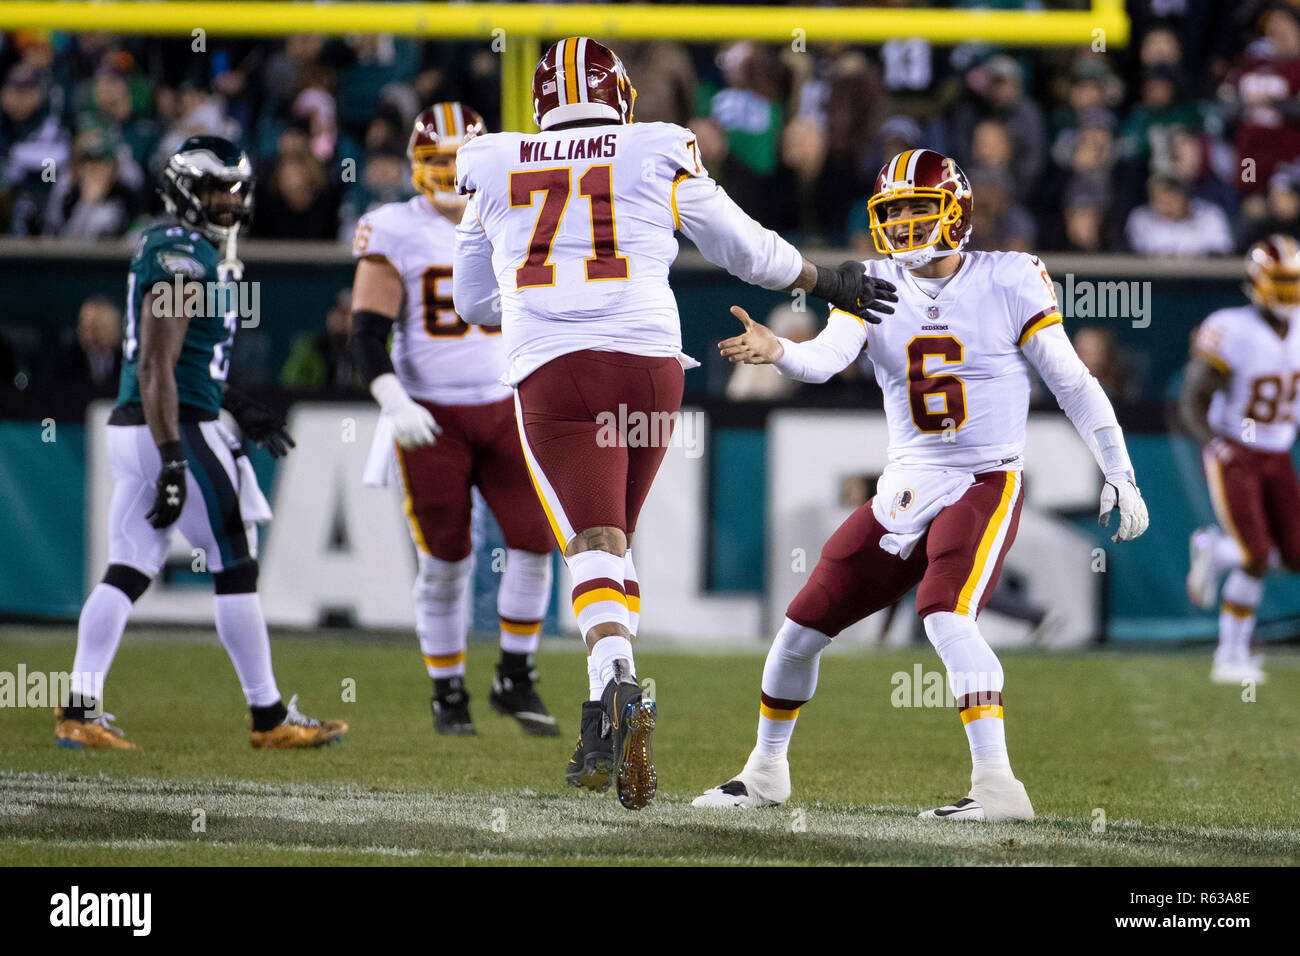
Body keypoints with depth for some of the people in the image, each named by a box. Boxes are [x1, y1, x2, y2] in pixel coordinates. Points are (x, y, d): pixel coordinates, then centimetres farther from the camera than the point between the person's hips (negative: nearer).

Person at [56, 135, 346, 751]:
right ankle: (270, 718, 4)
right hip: (177, 428, -10)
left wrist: (239, 410, 28)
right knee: (236, 571, -1)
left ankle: (80, 709, 1)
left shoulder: (165, 249, 17)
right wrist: (174, 461, -24)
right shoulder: (182, 259, -14)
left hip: (134, 427, 10)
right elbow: (155, 366, -21)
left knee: (128, 571, 7)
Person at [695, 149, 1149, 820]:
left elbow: (1072, 383, 0)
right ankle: (766, 772, 29)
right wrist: (778, 353, -39)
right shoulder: (875, 287, 2)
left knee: (947, 614, -29)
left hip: (985, 483, -5)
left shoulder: (1008, 282, -6)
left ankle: (996, 785, -30)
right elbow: (828, 355, -16)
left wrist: (1120, 474, -1)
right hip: (905, 489, 5)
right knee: (806, 622, 7)